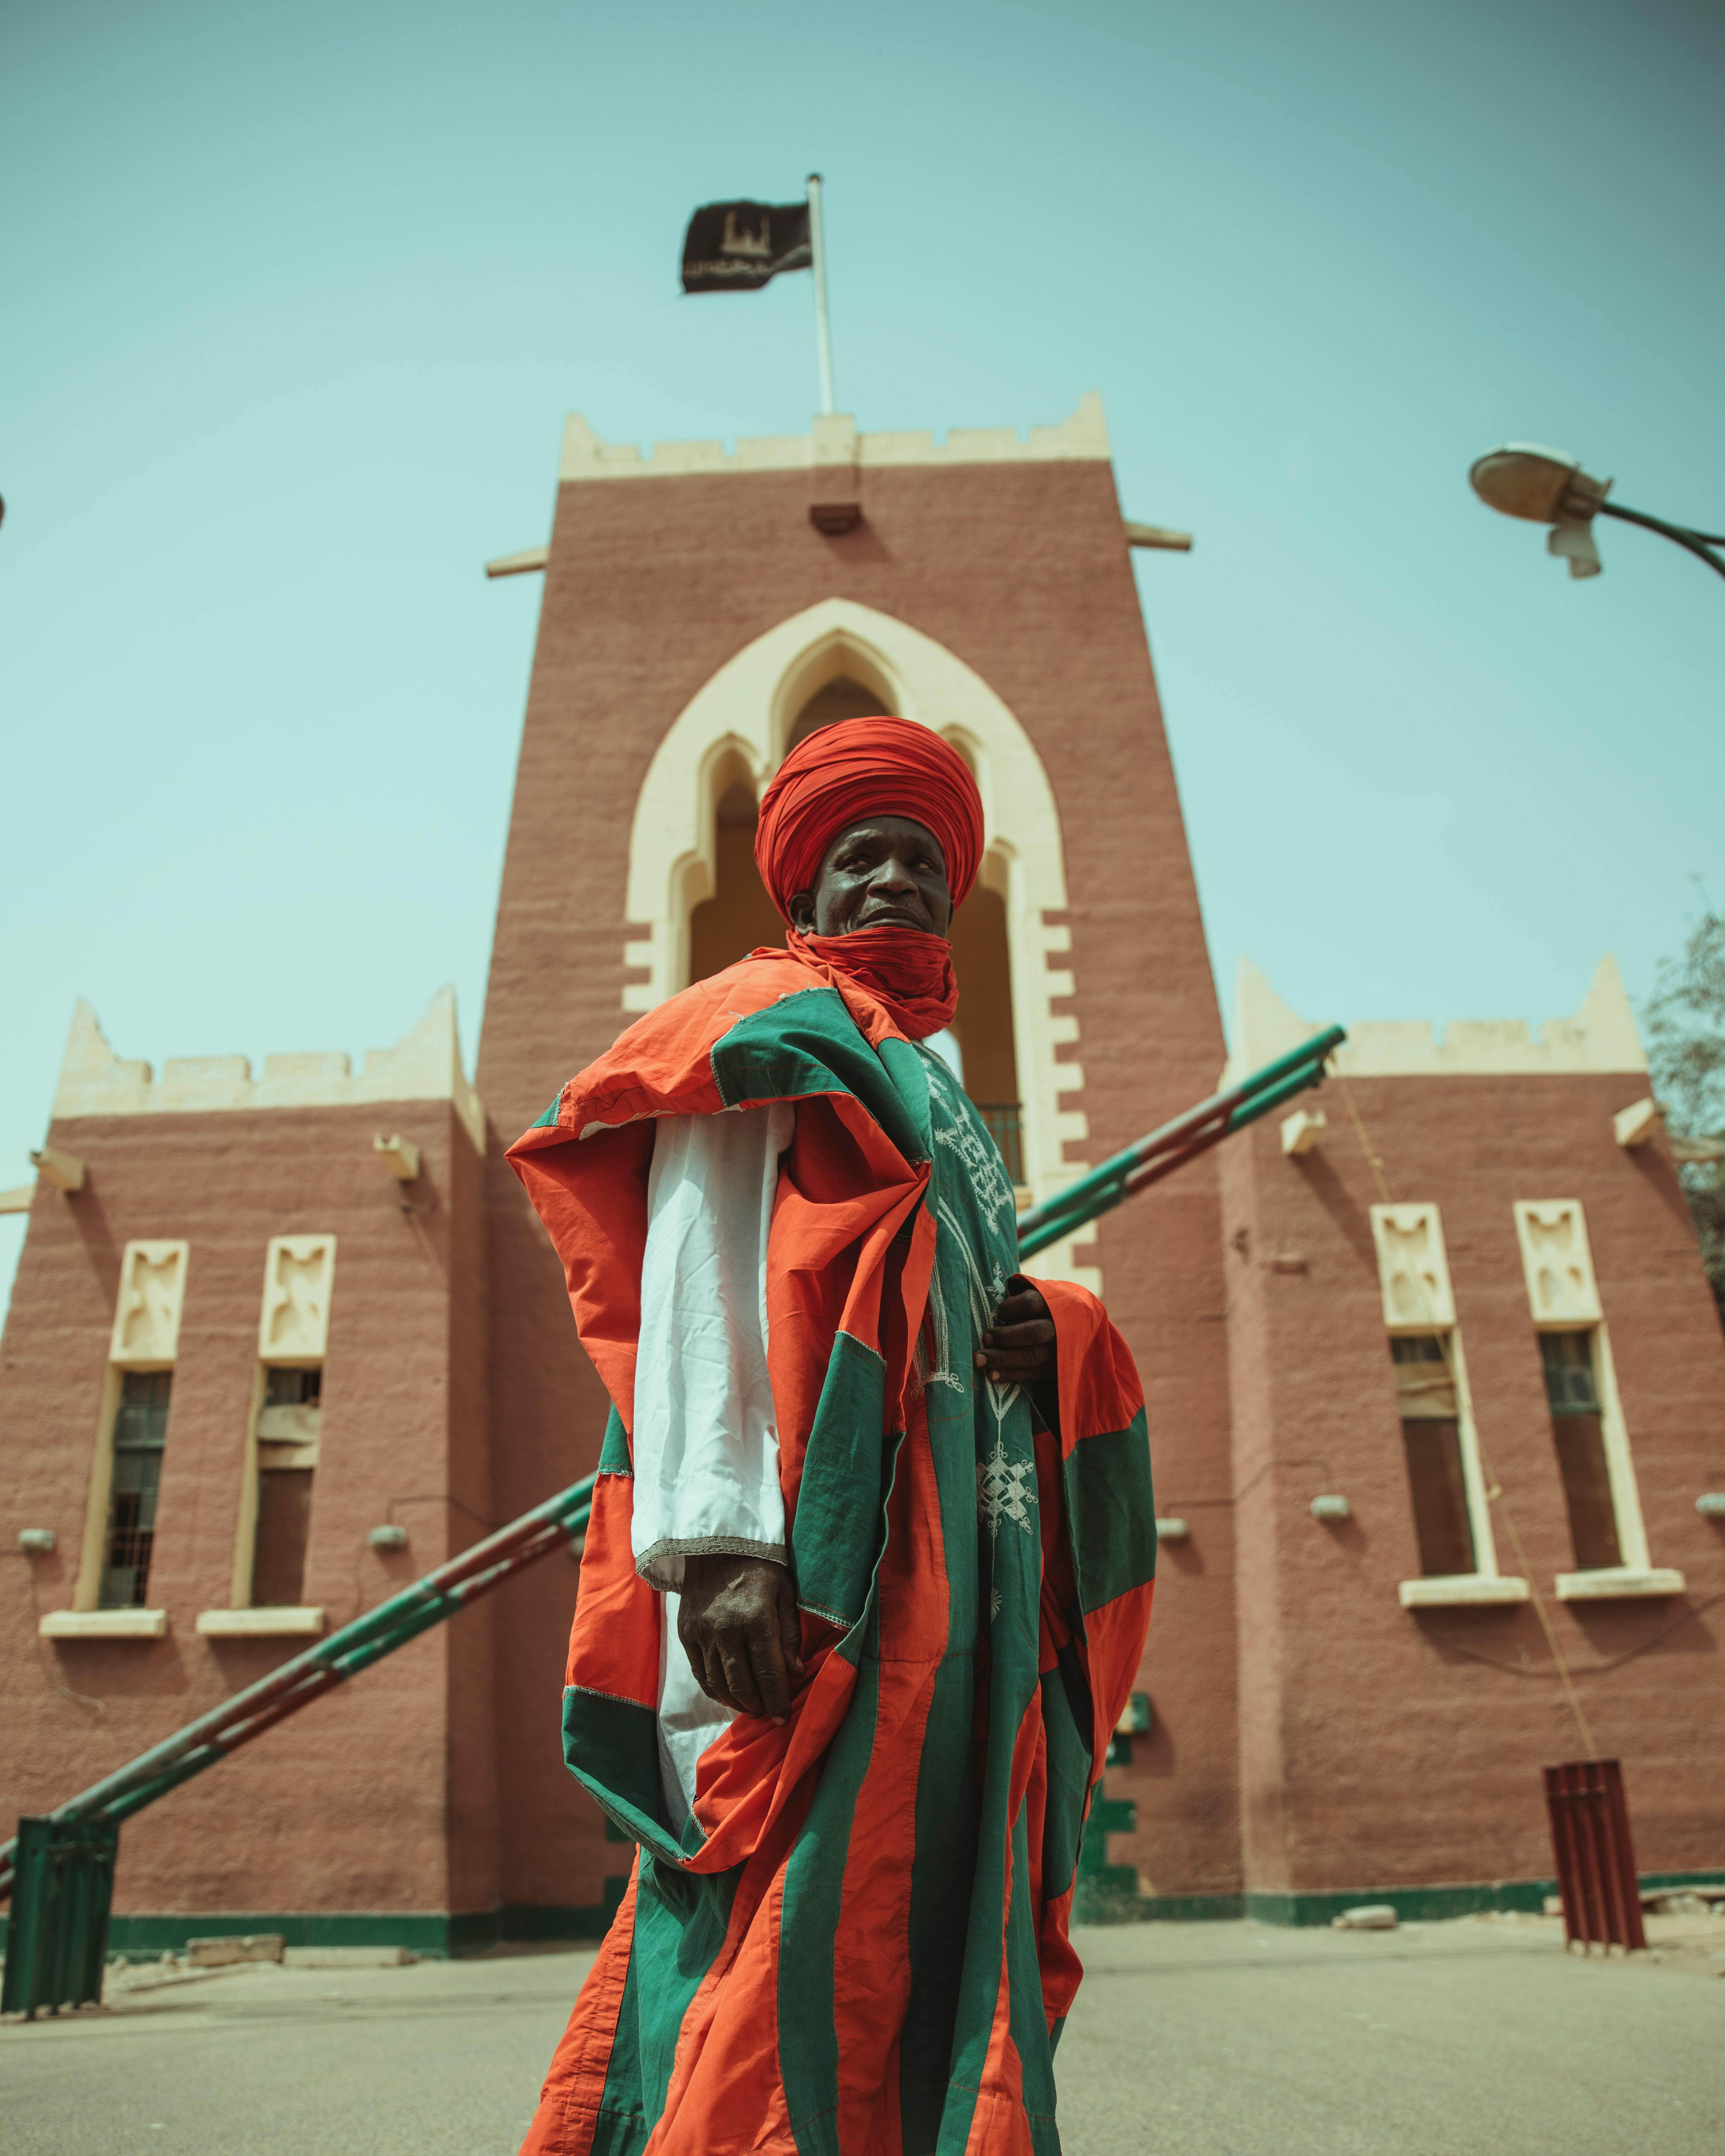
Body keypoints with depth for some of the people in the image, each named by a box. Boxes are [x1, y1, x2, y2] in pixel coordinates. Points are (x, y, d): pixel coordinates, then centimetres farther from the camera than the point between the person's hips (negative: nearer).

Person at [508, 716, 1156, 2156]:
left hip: (943, 1582, 9)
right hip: (814, 1566, -8)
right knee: (798, 1929, -12)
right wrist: (719, 1538, -23)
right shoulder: (769, 1021, 4)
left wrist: (1041, 1335, 3)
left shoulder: (933, 1085, 27)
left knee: (925, 1923, 8)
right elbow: (693, 1274, -10)